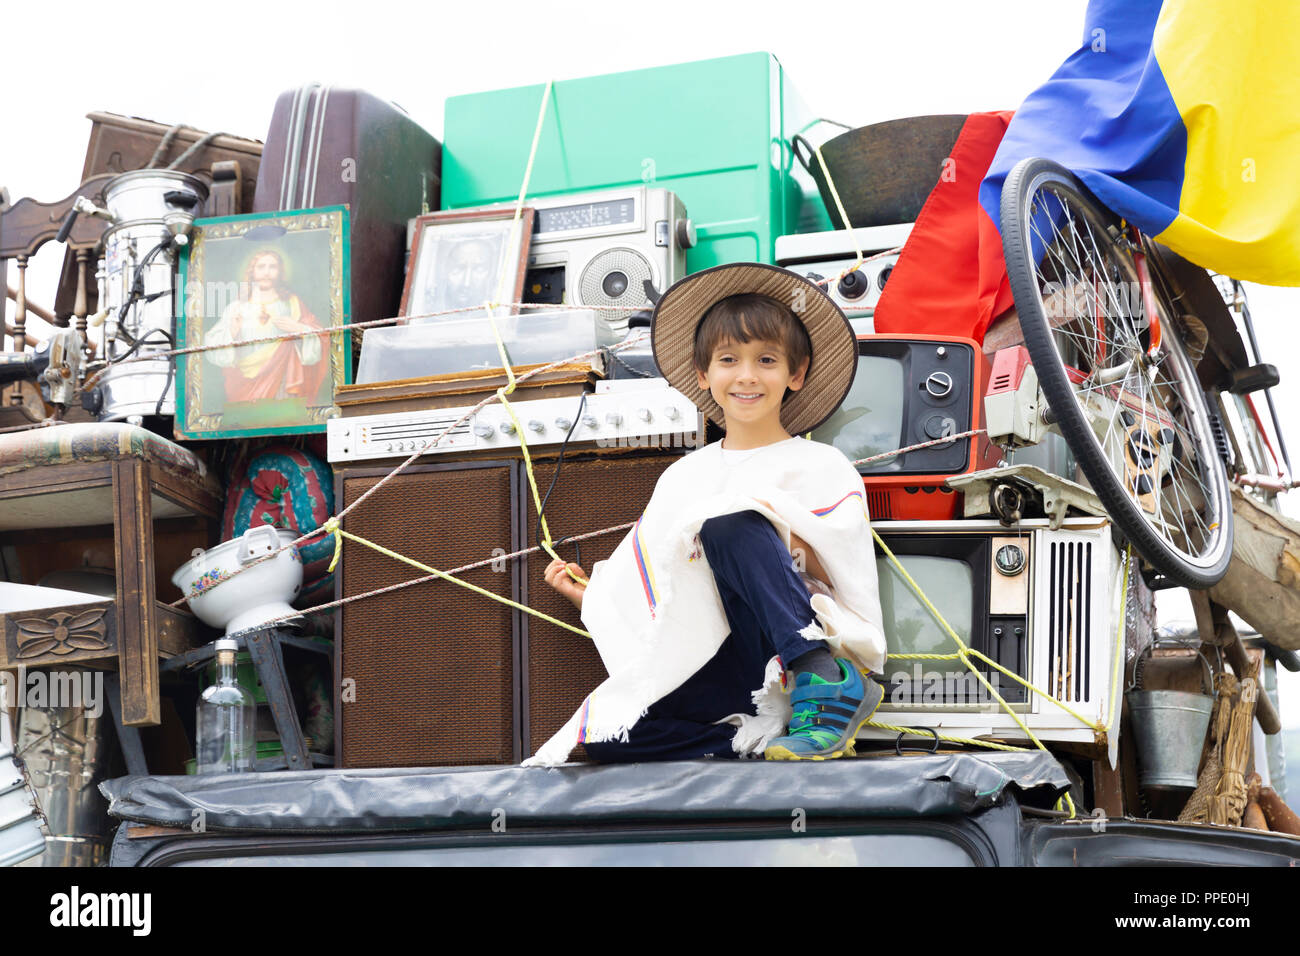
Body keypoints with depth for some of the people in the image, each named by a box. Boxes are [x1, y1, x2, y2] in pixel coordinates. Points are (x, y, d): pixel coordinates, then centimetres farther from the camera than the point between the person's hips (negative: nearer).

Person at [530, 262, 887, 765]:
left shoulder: (823, 467, 7)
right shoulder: (683, 476, 20)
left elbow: (843, 577, -5)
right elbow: (653, 593, 23)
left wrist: (790, 540, -19)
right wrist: (595, 596, 13)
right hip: (721, 670, 4)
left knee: (727, 524, -30)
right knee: (607, 737, -25)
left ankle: (827, 682, -30)